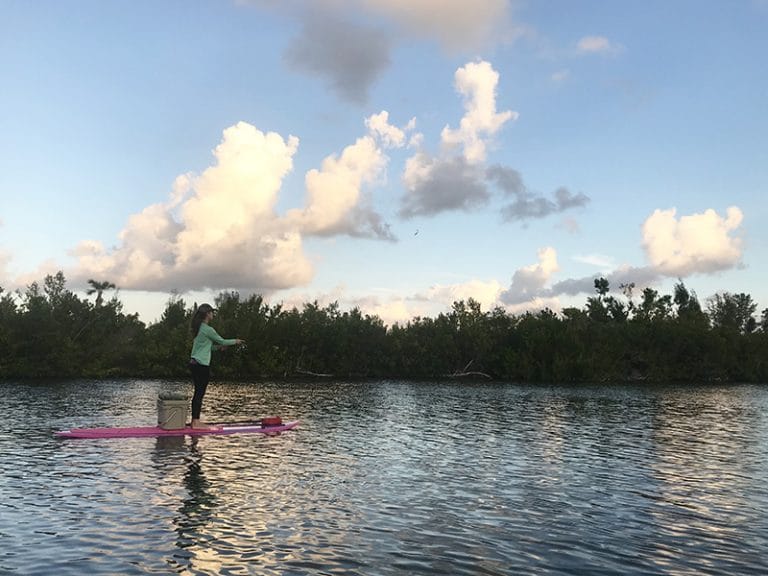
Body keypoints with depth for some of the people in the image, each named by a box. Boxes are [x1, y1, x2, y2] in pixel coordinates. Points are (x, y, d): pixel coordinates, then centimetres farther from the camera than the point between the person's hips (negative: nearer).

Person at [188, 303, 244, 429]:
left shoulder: (198, 328, 14)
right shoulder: (208, 329, -14)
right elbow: (222, 341, -3)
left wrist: (218, 346, 20)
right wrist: (235, 341, 12)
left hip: (194, 363, 9)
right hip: (202, 365, -9)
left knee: (198, 393, 12)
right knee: (200, 394, -5)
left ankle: (195, 420, 16)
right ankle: (196, 422, -2)